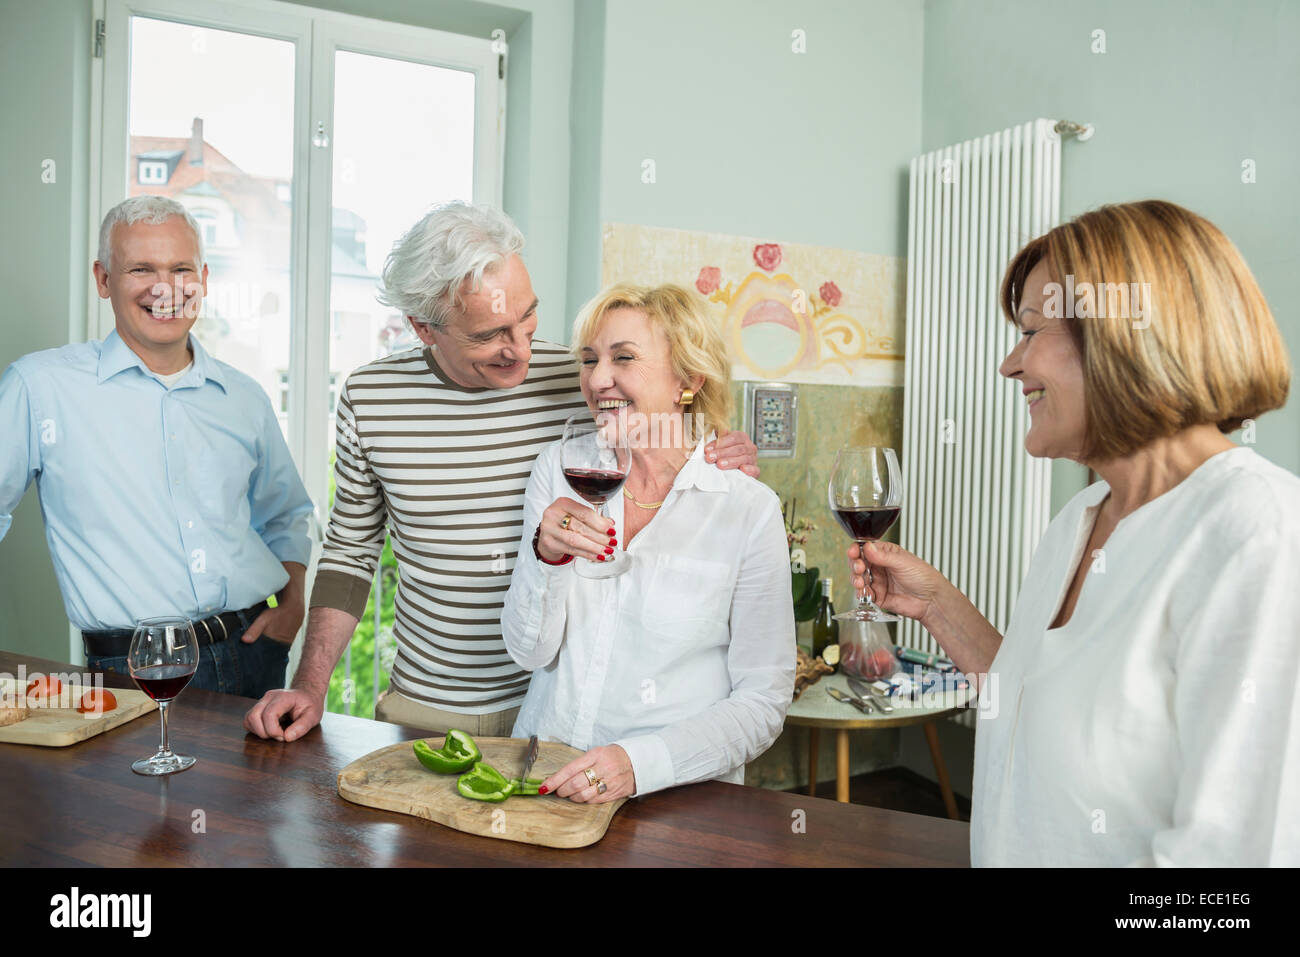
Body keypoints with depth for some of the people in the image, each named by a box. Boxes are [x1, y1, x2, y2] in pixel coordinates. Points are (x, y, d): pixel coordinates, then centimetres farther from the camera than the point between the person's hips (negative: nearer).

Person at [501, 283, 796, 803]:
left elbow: (763, 700, -5)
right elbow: (529, 652, 2)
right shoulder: (560, 466, 3)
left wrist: (641, 763, -19)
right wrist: (545, 555, -17)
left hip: (675, 800, -2)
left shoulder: (749, 509, -7)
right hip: (542, 776, 2)